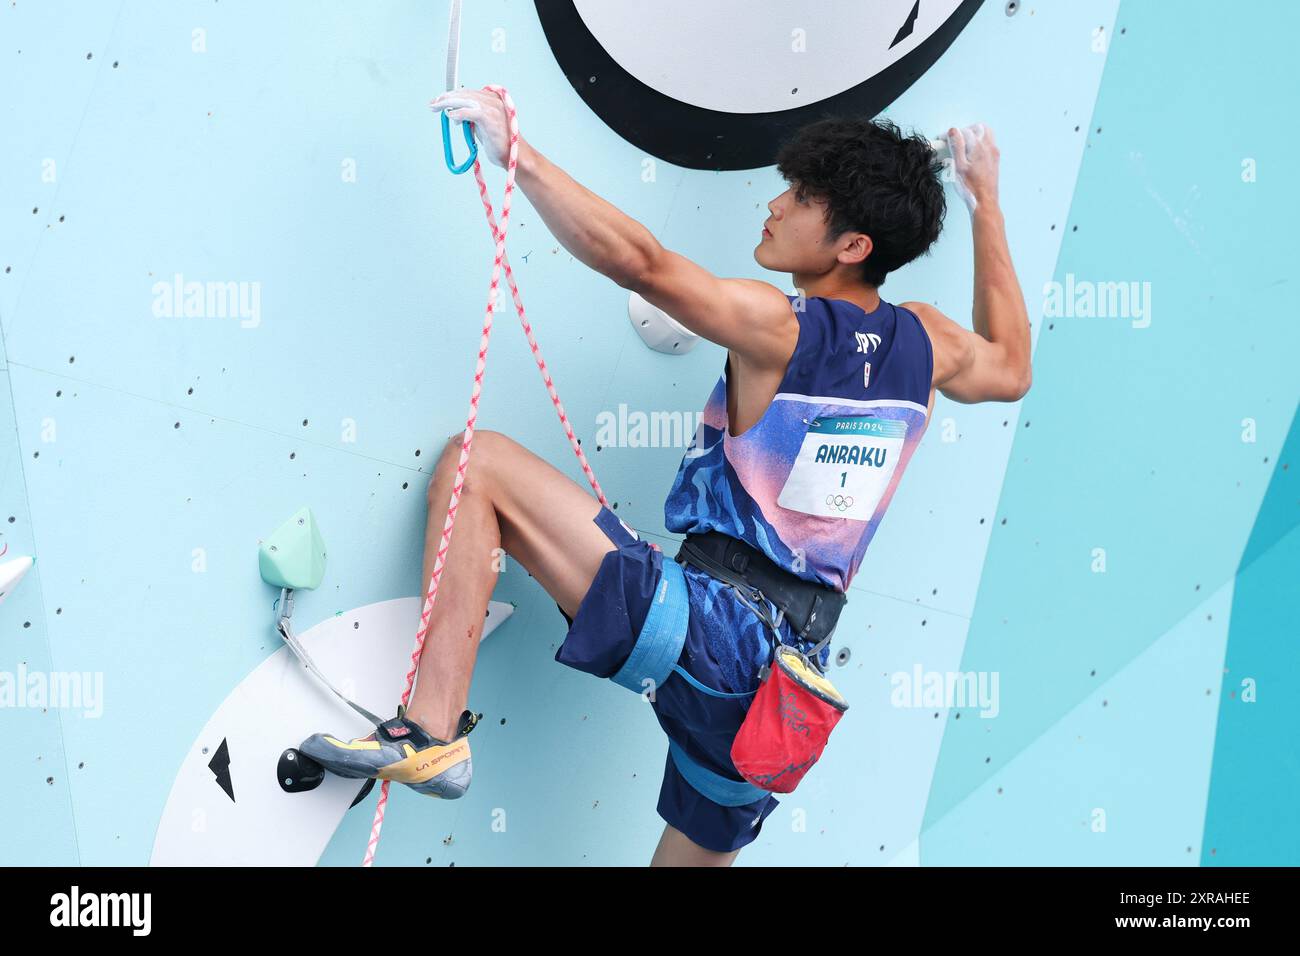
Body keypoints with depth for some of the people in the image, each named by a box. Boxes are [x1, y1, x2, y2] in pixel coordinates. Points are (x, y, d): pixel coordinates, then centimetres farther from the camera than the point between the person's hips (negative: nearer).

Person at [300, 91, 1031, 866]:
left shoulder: (776, 328, -10)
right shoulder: (925, 343, 9)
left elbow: (638, 261, -21)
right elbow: (1012, 369, 30)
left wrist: (516, 153, -18)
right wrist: (986, 201, 34)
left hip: (702, 619, -7)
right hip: (789, 673, 7)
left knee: (477, 462, -7)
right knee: (696, 856, 25)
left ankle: (434, 731, -12)